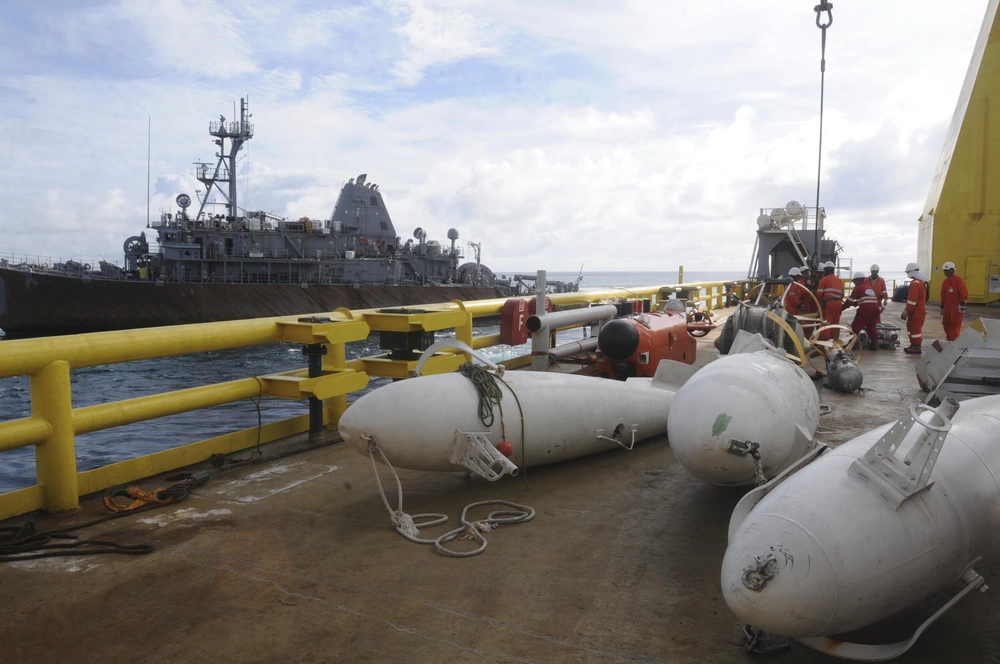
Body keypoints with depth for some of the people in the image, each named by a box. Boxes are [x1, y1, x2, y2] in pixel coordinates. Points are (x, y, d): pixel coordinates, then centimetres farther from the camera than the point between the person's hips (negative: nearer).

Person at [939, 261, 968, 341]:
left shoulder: (958, 279, -10)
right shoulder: (946, 281, 14)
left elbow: (964, 292, -15)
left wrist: (962, 304, -20)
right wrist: (942, 306, 20)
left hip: (956, 308, -8)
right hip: (947, 307, 8)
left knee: (955, 325, -6)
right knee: (946, 324, 10)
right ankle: (949, 340, 21)